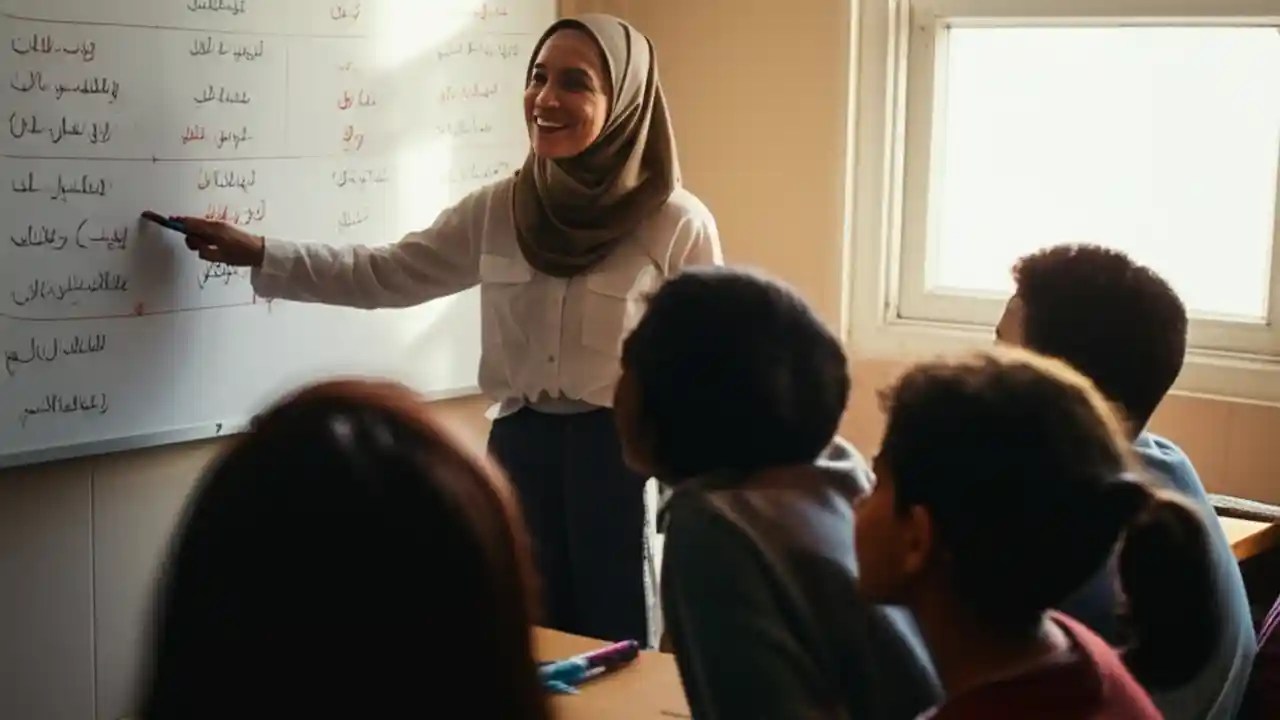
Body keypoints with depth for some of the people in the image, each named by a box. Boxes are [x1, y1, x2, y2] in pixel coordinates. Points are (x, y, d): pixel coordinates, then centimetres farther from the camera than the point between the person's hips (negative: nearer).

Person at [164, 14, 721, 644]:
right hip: (521, 447, 4)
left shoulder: (678, 223, -9)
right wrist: (258, 254, 4)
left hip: (626, 457, -4)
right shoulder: (496, 210, 3)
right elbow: (386, 275, 10)